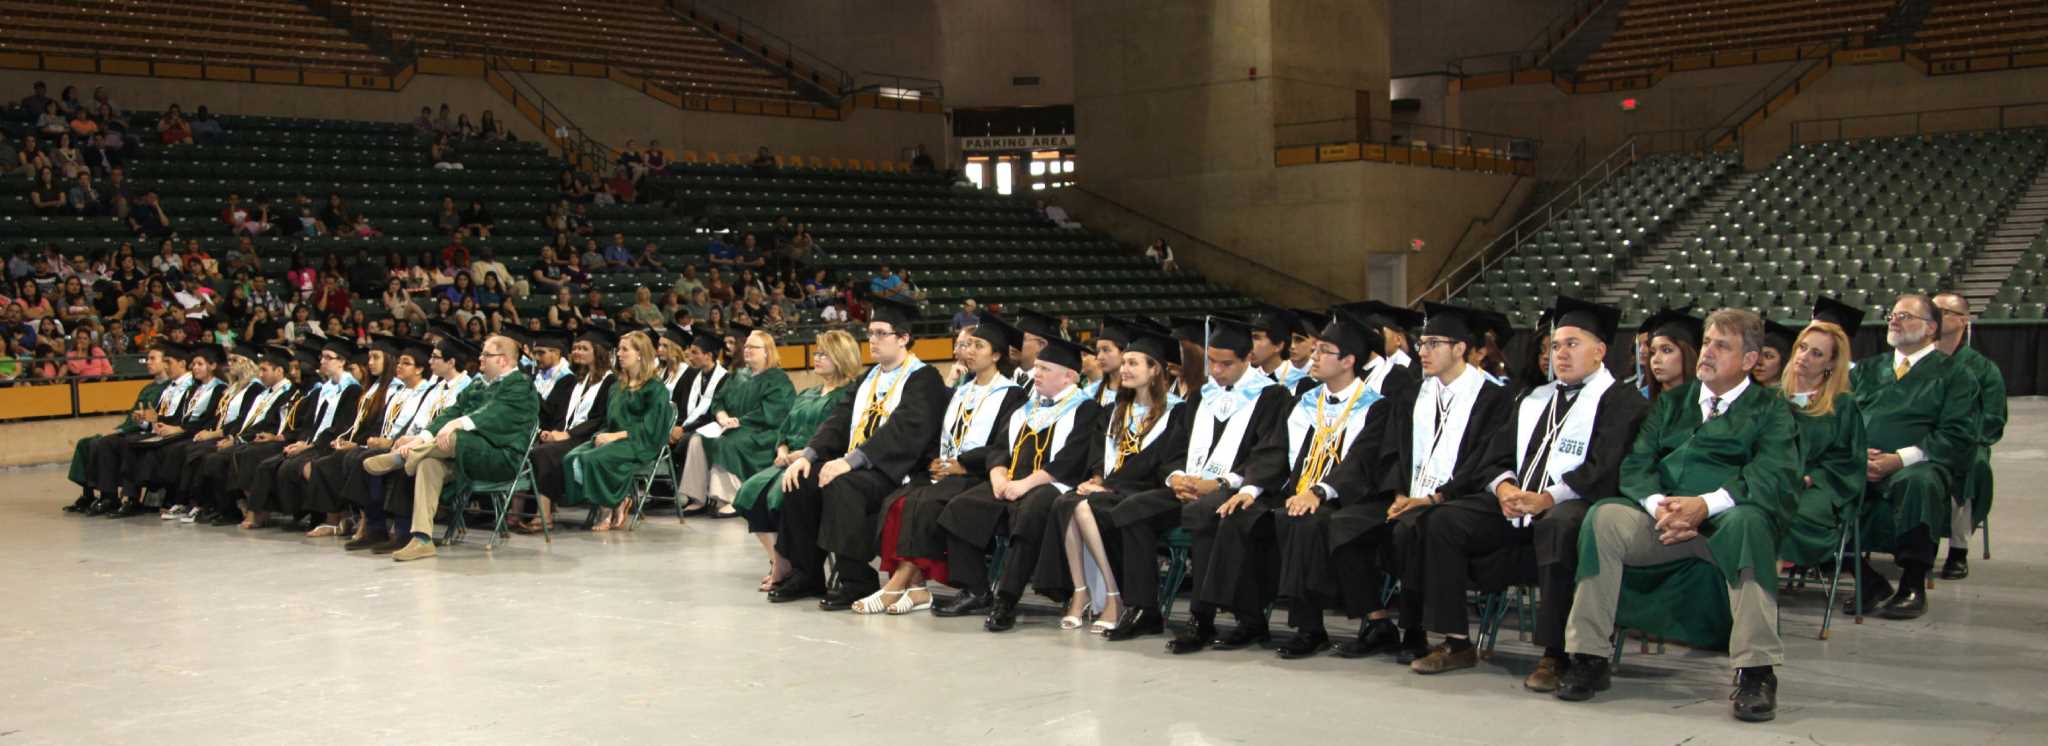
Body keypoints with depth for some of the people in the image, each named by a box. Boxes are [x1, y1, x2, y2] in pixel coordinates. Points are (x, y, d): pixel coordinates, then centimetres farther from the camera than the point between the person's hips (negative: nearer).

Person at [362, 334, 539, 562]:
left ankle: (399, 458, -6)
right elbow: (452, 413, 14)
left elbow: (497, 413, -20)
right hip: (470, 456, 8)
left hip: (503, 457, -8)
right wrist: (424, 438, -3)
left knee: (453, 438, -33)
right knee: (429, 464, -21)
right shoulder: (478, 386, 24)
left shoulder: (520, 385, -2)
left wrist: (459, 423, -33)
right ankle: (422, 539, -26)